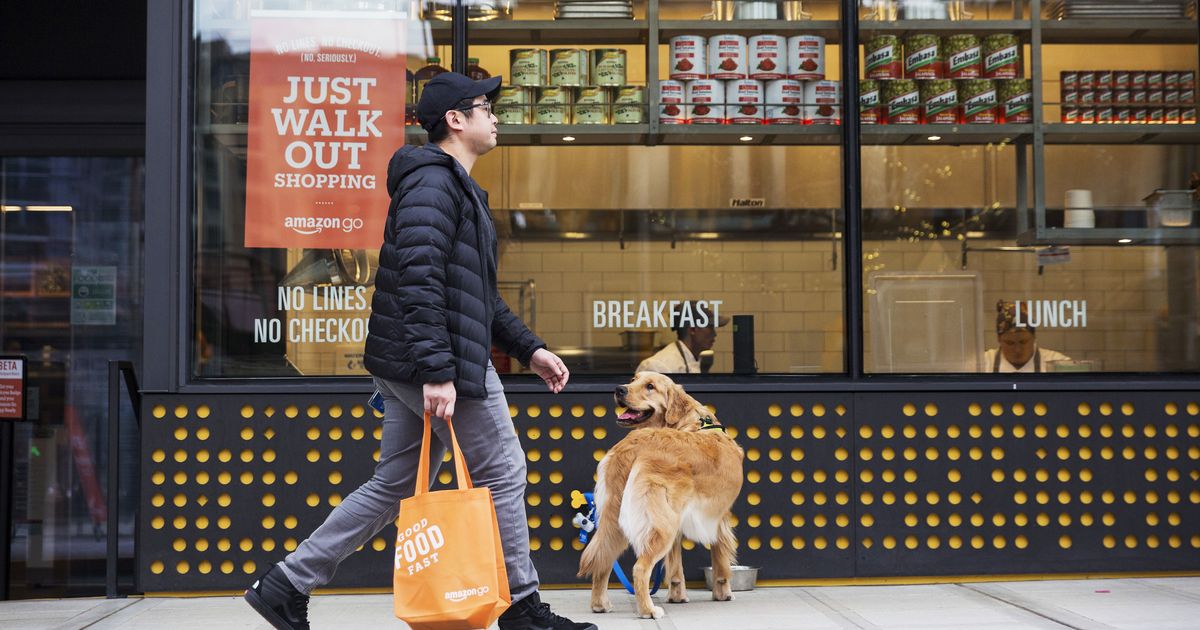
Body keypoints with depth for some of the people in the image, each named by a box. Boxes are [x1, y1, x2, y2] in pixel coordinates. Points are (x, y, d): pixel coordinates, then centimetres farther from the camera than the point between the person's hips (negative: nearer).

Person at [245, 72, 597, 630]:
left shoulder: (456, 186, 23)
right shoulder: (433, 180, -12)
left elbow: (478, 294, 28)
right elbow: (419, 279, -24)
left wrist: (529, 349, 23)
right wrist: (438, 371, -28)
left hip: (409, 369, 11)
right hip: (437, 362, -11)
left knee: (394, 485, 13)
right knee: (502, 473, 0)